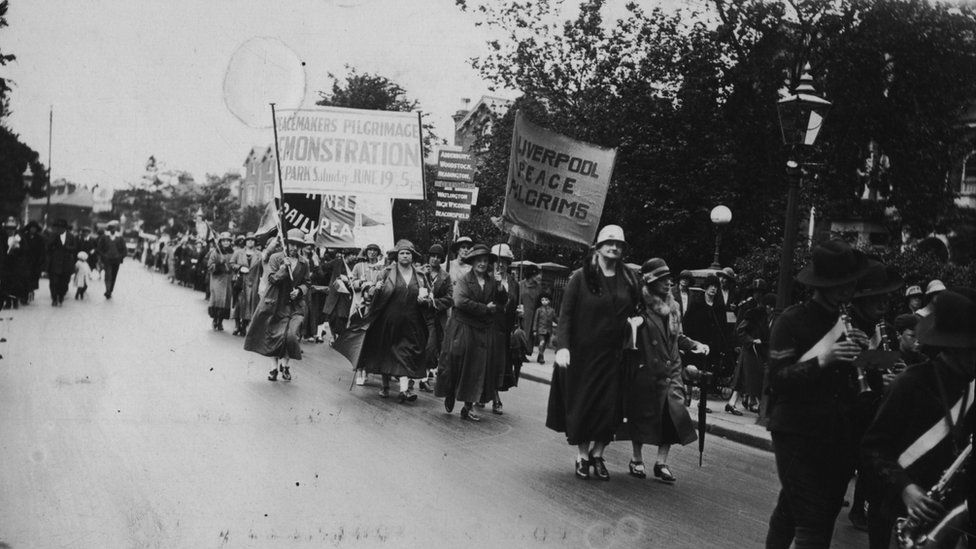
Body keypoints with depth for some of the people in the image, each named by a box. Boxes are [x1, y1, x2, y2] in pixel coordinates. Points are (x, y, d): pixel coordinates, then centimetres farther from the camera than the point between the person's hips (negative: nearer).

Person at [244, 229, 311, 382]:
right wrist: (284, 267, -18)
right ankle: (276, 366, 23)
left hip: (296, 305, 1)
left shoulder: (304, 263, 8)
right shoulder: (275, 258, 1)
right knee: (275, 336, 3)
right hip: (278, 304, -1)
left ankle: (286, 363, 5)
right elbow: (272, 279, -6)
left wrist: (299, 290, -6)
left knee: (291, 335, -17)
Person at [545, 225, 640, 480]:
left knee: (608, 407, 2)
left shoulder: (629, 280, 6)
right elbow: (565, 314, -7)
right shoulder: (580, 277, -4)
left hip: (613, 354, 3)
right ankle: (582, 455, 15)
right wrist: (563, 346, -17)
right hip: (581, 352, -3)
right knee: (581, 404, 3)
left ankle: (598, 454, 17)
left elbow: (634, 311, 21)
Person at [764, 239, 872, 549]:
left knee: (791, 510, 11)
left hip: (840, 438, 6)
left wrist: (863, 353, -6)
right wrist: (823, 360, -26)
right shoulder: (792, 321, -7)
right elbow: (778, 380, -14)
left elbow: (858, 380, 14)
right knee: (812, 523, -10)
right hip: (798, 435, -6)